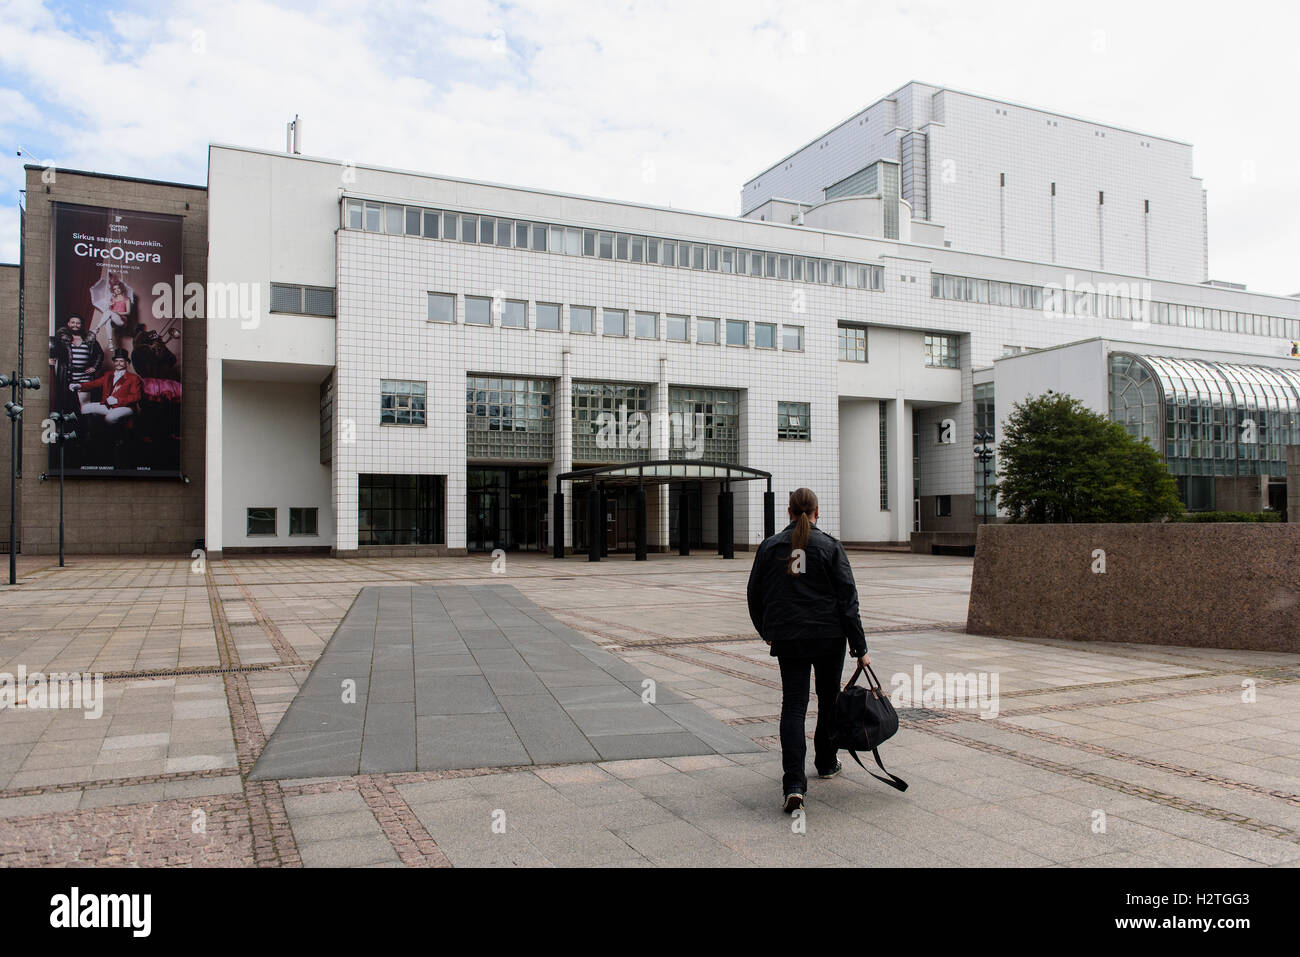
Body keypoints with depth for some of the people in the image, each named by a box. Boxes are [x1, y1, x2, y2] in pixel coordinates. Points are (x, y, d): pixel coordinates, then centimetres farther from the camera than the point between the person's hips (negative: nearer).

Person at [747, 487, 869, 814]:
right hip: (829, 638, -1)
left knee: (793, 705, 1)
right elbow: (848, 599, -7)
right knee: (829, 699, 20)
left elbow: (755, 595, 8)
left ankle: (794, 784, -13)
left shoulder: (769, 547, 2)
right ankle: (826, 763, 36)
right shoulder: (830, 547, -5)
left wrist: (767, 631, 24)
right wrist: (859, 647, -3)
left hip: (788, 638, 1)